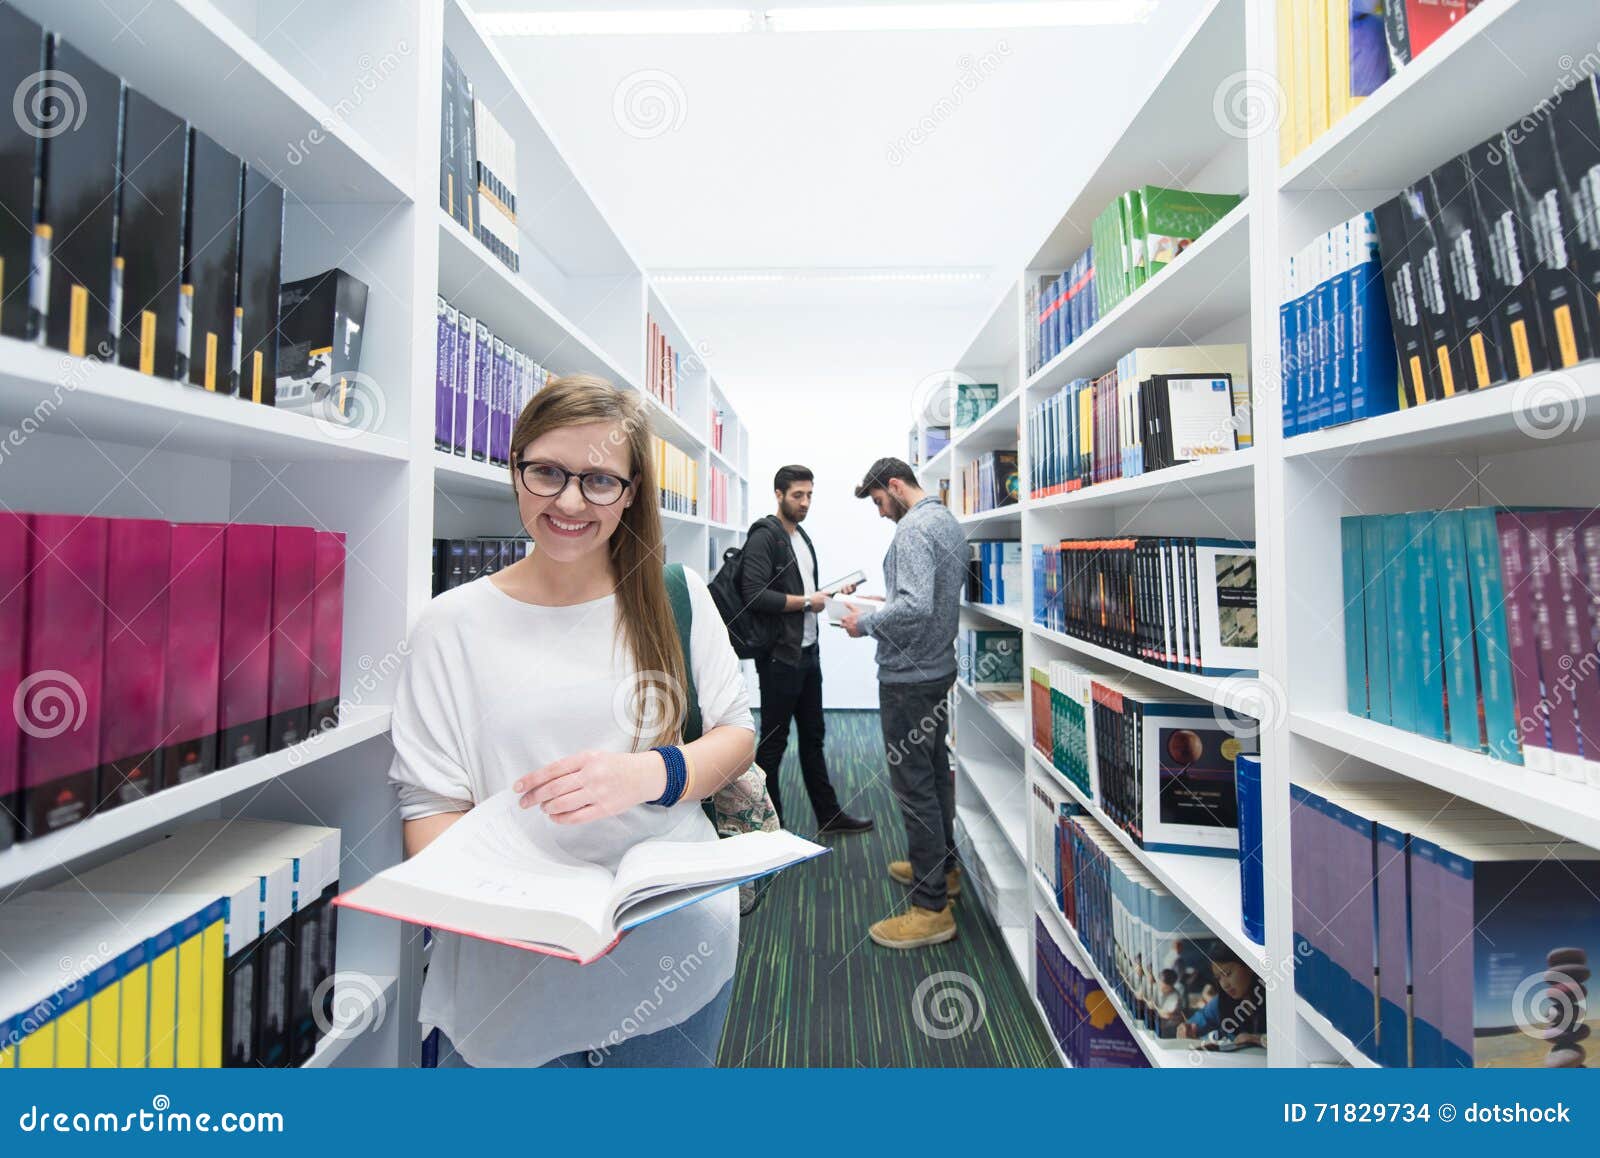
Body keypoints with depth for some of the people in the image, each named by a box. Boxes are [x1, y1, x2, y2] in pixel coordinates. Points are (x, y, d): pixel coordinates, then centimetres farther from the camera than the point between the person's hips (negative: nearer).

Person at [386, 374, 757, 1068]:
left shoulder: (675, 598, -2)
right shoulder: (453, 624, -4)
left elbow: (737, 735, 1)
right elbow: (431, 800, -5)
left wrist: (650, 774, -19)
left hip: (677, 957, 2)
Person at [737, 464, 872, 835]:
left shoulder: (802, 536, 15)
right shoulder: (764, 536, -14)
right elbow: (754, 595, -25)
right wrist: (807, 602, -17)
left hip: (808, 652, 9)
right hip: (780, 656, -9)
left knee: (812, 737, 17)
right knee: (774, 742, 5)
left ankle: (829, 814, 29)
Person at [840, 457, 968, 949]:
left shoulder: (915, 527, -19)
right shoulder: (947, 520, 12)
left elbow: (915, 608, -30)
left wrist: (867, 623, -16)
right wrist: (892, 600, 14)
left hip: (909, 675, -10)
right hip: (939, 665, 11)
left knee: (913, 783, -3)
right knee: (935, 771, 21)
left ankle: (931, 908, 7)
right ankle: (940, 865, 37)